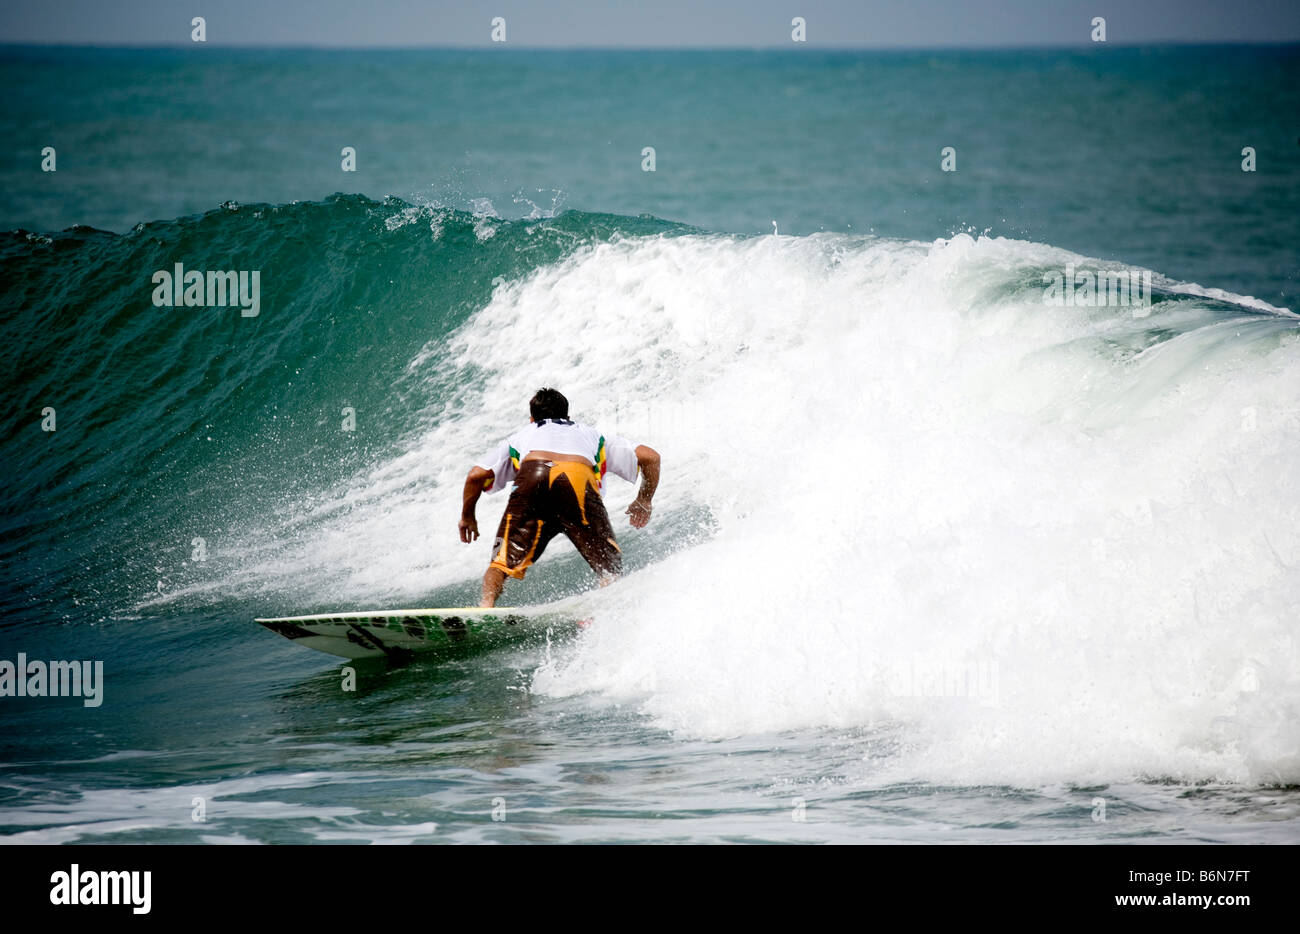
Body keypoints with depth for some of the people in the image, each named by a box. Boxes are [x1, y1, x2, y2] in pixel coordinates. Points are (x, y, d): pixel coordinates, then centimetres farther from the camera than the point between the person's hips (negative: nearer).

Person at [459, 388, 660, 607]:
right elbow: (650, 457, 35)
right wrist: (644, 502, 50)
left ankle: (487, 603, -27)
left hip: (532, 478, 0)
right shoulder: (592, 435, 42)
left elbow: (476, 475, 27)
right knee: (609, 565, 6)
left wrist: (467, 516, 43)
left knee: (505, 558, 4)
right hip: (580, 481, 0)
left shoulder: (519, 437, 40)